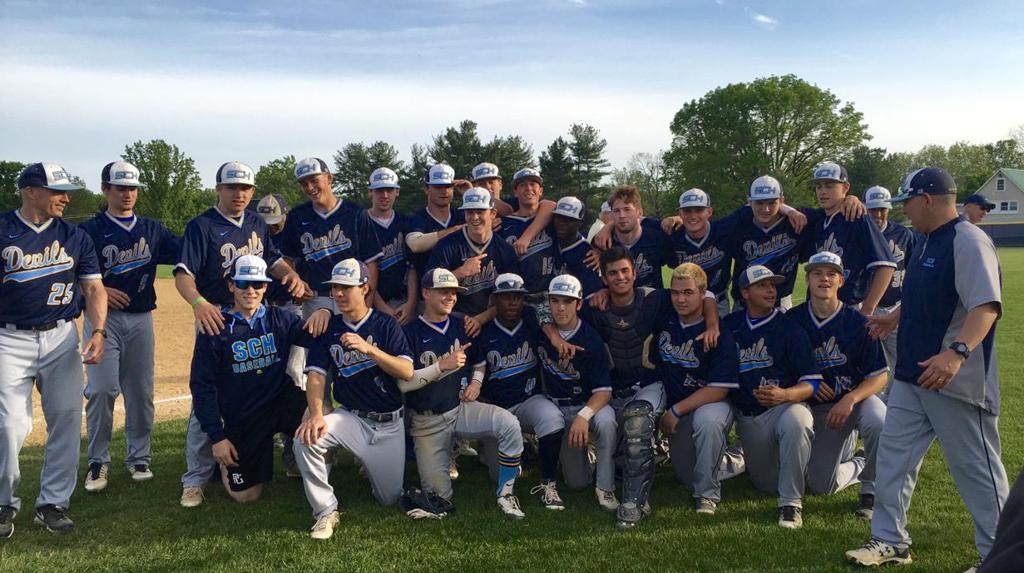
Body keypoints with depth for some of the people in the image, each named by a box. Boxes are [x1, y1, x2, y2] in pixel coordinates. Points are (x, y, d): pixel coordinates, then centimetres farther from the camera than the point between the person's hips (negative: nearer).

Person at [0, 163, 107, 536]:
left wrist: (97, 332, -7)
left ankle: (53, 503, 15)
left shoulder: (75, 237, 7)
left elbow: (93, 287, 7)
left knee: (67, 419, 1)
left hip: (61, 337, 3)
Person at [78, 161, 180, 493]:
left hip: (141, 319, 3)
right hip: (103, 318, -3)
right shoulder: (90, 230, 1)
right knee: (101, 390, -8)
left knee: (141, 391, 7)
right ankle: (98, 461, 7)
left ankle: (139, 457, 19)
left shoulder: (152, 230, 11)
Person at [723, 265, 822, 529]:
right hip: (746, 418, 3)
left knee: (796, 422, -39)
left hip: (785, 406, -3)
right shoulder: (729, 325, 6)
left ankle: (791, 503, -24)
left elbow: (811, 382, -7)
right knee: (767, 484, 7)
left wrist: (784, 395, -26)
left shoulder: (789, 328, -4)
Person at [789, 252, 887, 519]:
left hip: (858, 397, -2)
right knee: (820, 485, -3)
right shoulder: (793, 319, -5)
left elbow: (879, 375, -10)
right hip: (817, 406, 2)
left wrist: (849, 400, -25)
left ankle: (872, 489, -11)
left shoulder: (857, 322, -11)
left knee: (879, 422, -38)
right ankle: (859, 464, 32)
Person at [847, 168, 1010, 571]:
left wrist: (957, 352, -42)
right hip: (913, 374, 10)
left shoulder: (968, 241, -17)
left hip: (956, 382, -10)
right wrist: (894, 319, 38)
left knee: (976, 470, 3)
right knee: (893, 456, 12)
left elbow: (986, 306, -29)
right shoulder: (927, 242, 12)